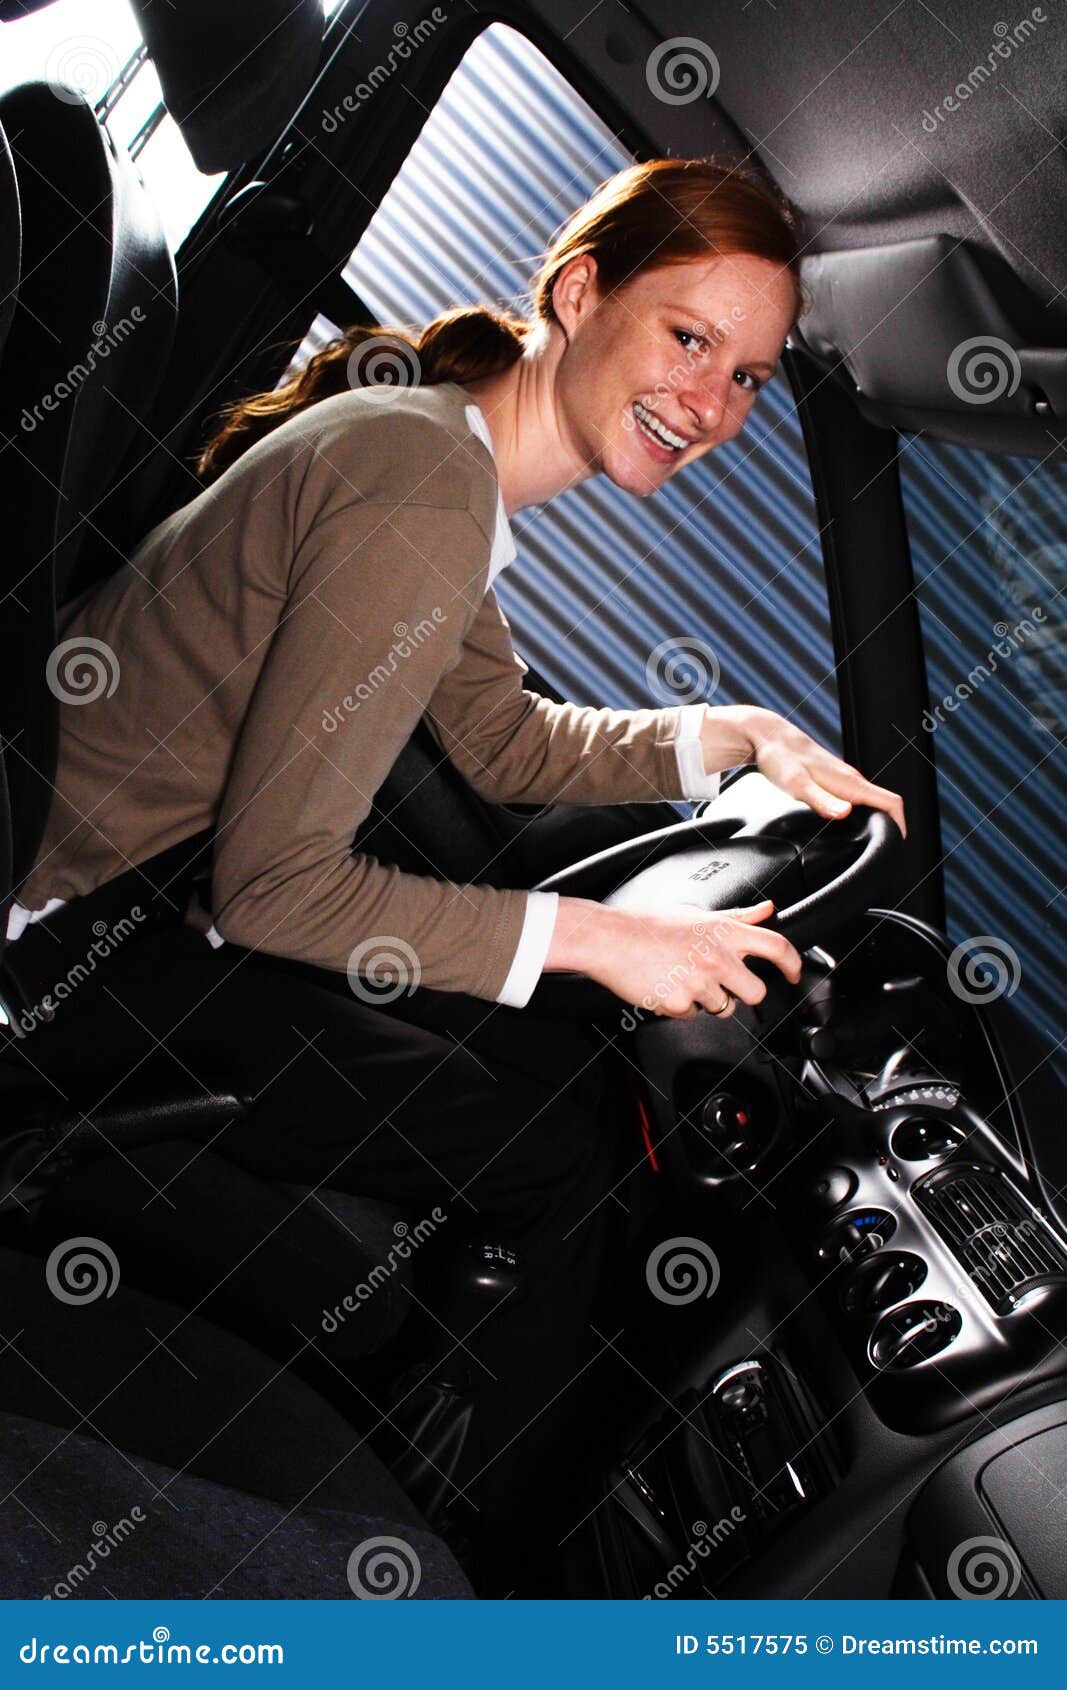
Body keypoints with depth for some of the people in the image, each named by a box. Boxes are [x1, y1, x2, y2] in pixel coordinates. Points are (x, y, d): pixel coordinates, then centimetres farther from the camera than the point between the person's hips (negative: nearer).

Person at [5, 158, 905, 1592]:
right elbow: (273, 881, -27)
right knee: (556, 1169, -10)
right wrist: (587, 937, -20)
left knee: (571, 1072, 8)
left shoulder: (444, 440, 5)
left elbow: (505, 740, 17)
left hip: (188, 891, 9)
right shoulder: (423, 489, -26)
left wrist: (741, 737, 7)